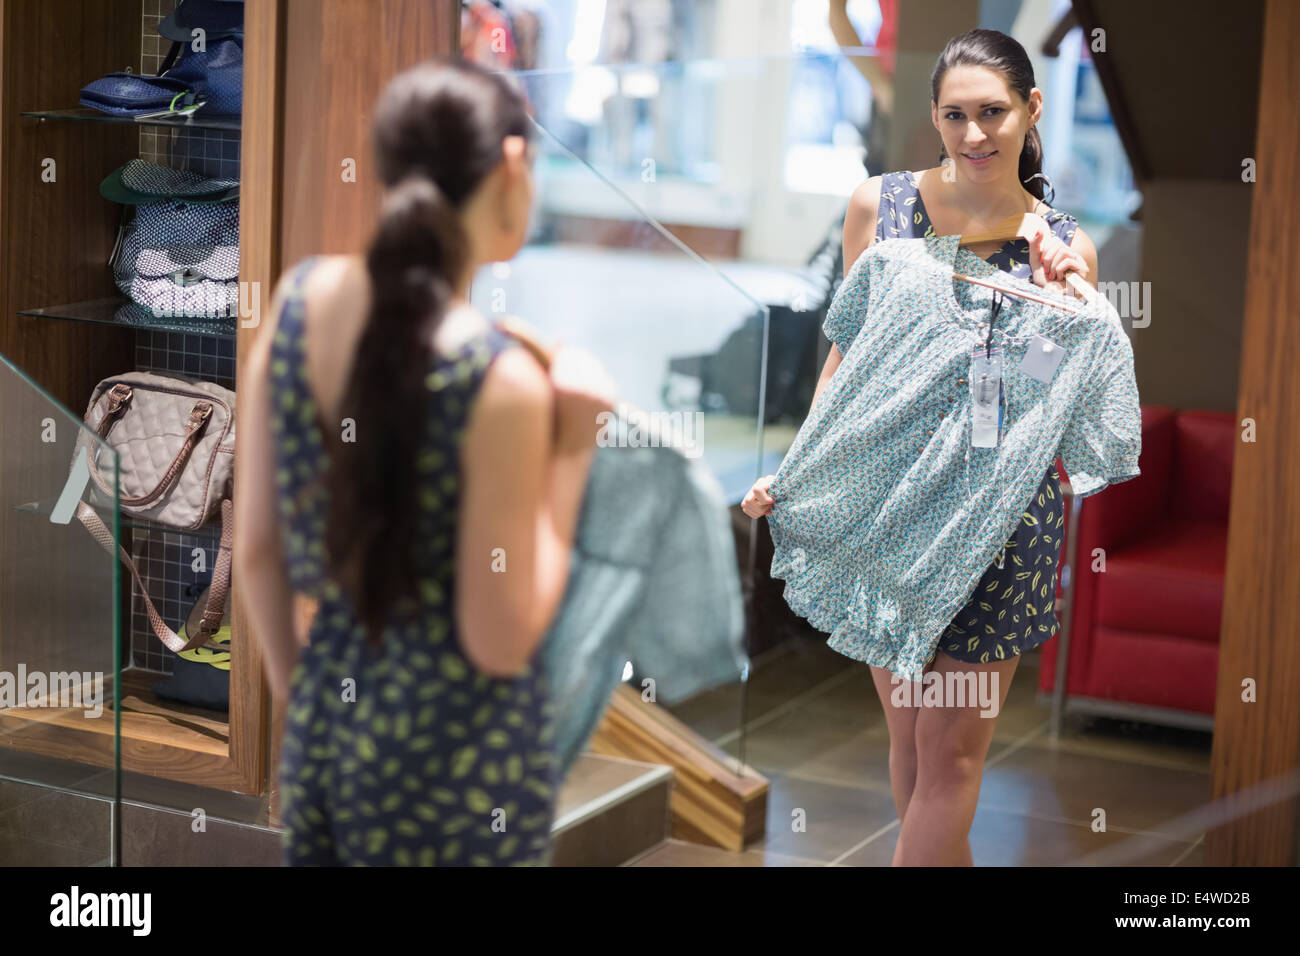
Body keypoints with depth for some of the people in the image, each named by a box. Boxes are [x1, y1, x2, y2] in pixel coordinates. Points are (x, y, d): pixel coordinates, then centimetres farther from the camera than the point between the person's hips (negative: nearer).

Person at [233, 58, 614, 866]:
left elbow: (255, 549, 3)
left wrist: (297, 694, 16)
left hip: (324, 731, 6)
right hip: (458, 763, -5)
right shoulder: (499, 378, -21)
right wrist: (572, 452, -11)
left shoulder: (297, 300, -4)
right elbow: (499, 642, -16)